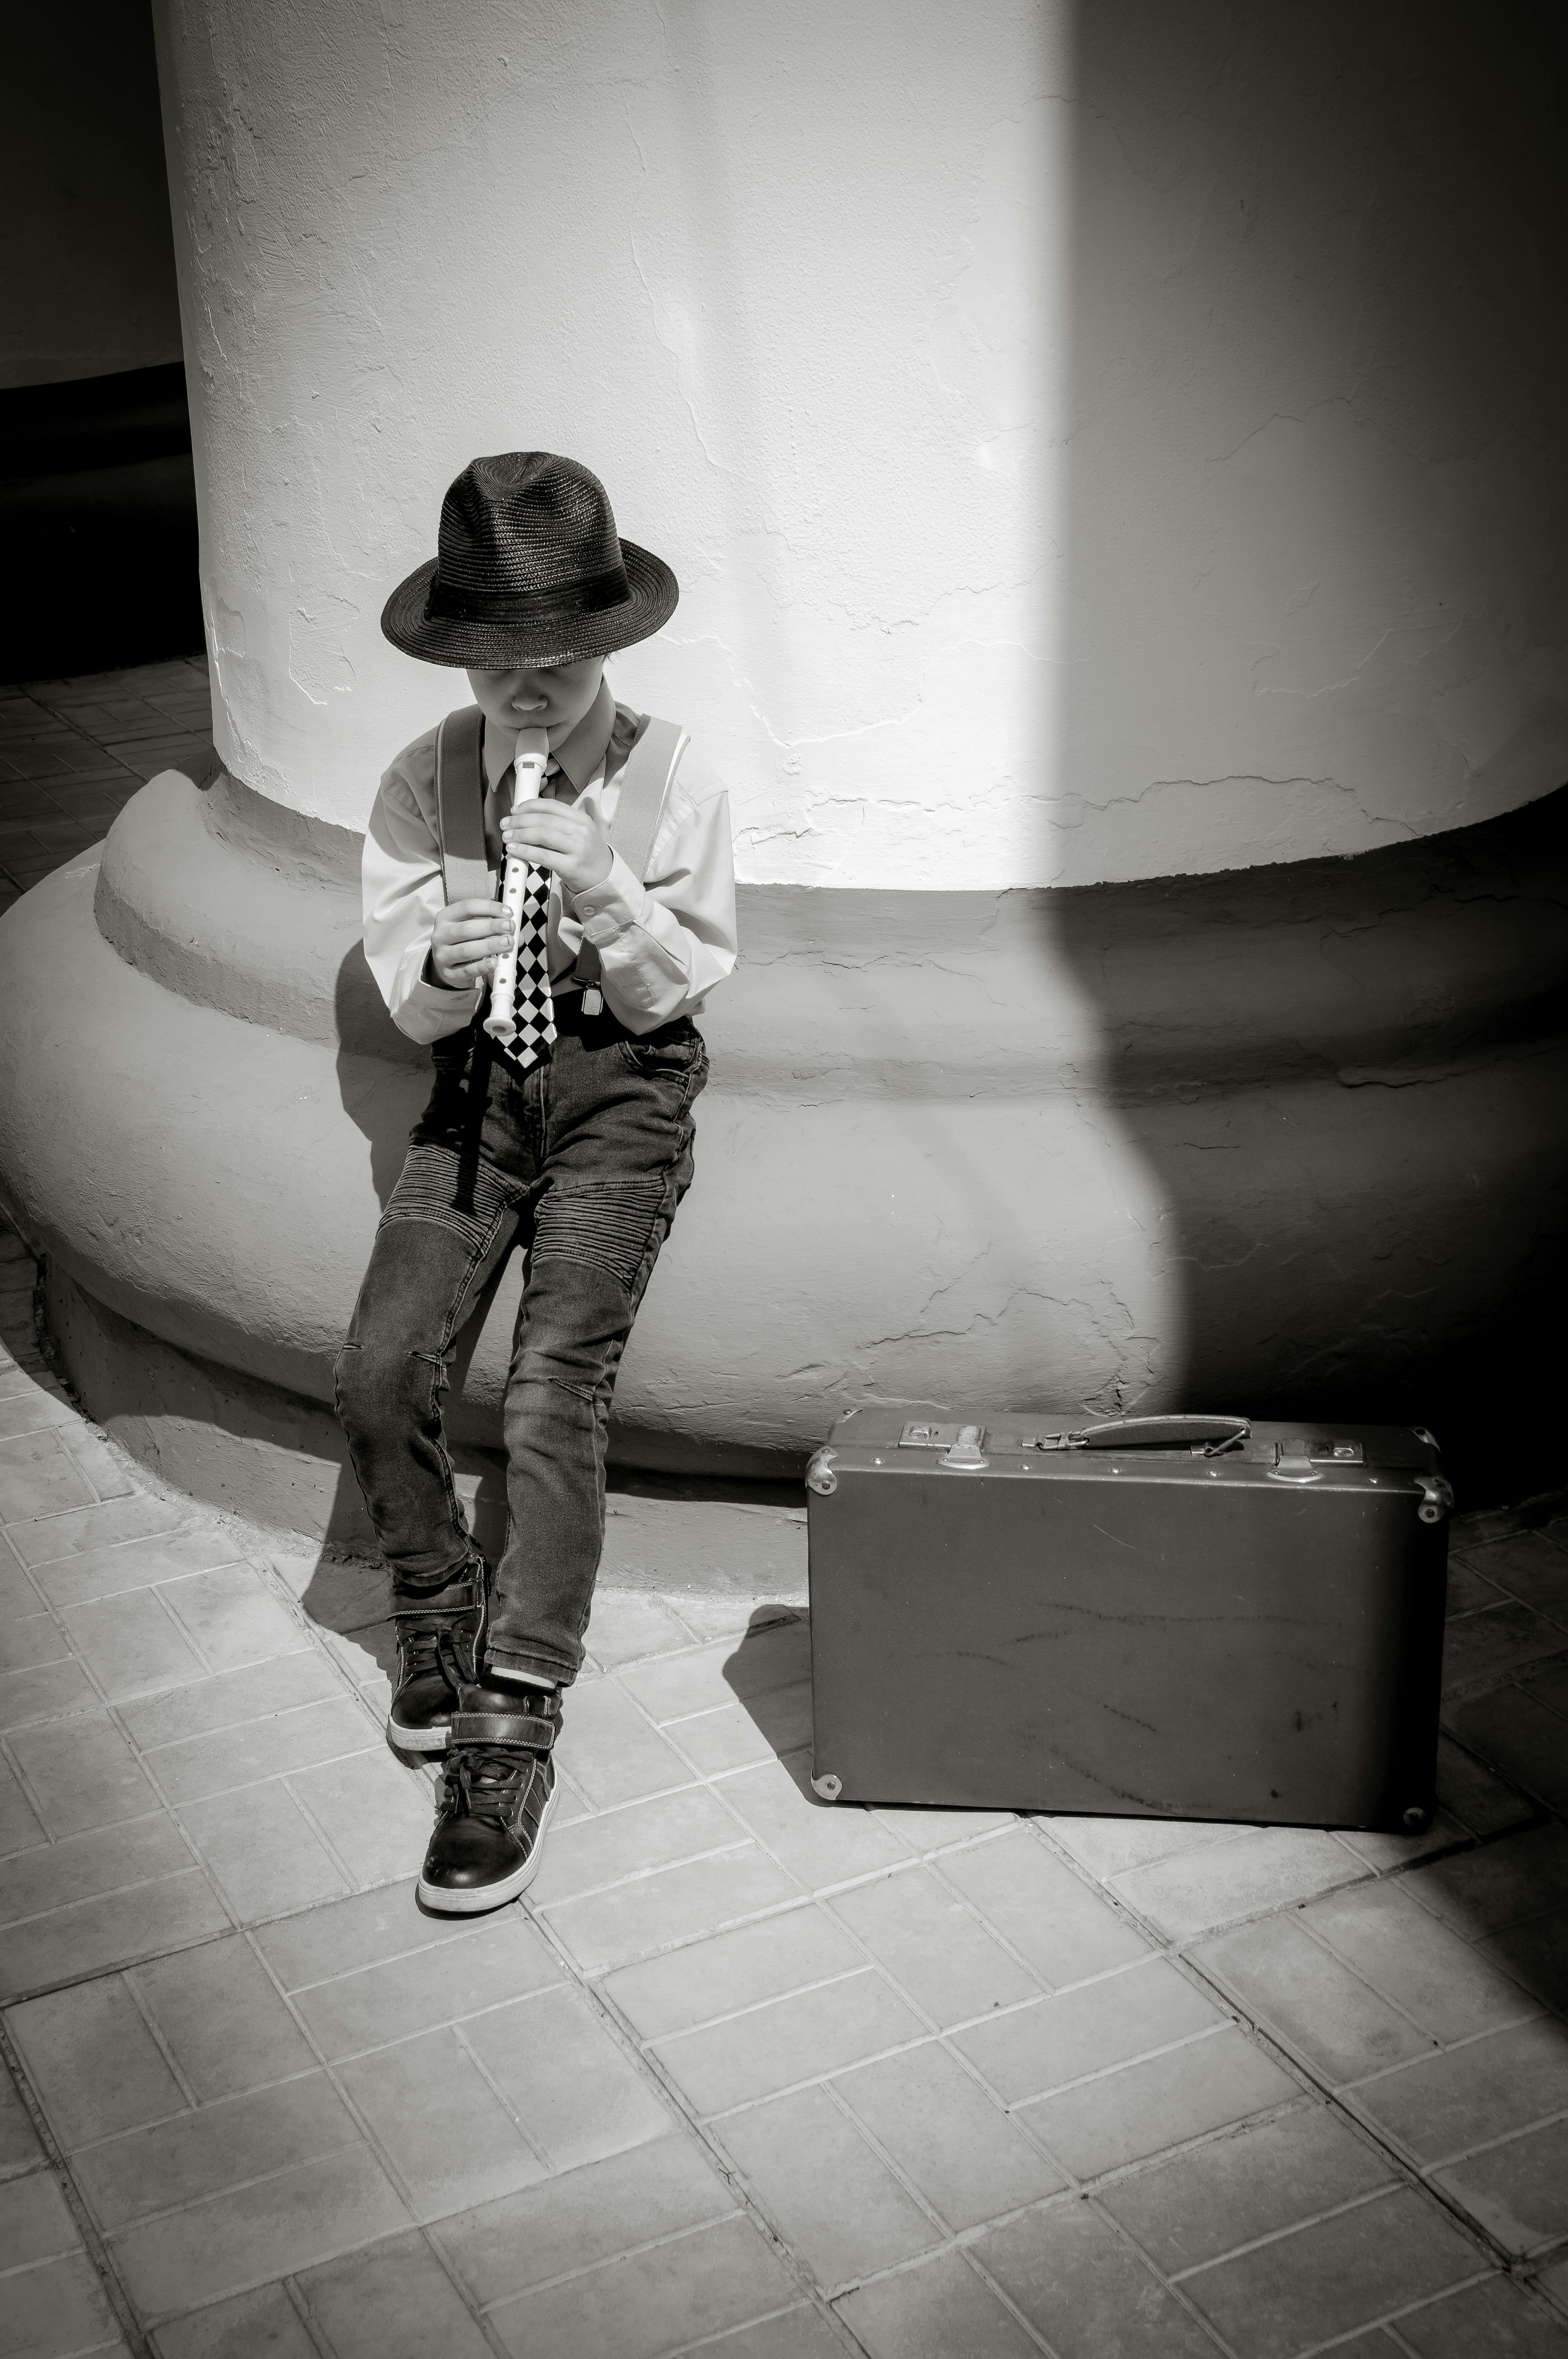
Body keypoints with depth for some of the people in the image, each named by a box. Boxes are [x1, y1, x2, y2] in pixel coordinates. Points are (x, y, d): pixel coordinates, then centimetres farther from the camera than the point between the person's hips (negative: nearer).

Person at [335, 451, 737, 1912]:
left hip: (624, 1087, -3)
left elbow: (684, 985, -3)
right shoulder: (425, 780, 0)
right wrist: (445, 967, -23)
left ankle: (514, 1735, -13)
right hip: (480, 1080, 3)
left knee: (554, 1391, -20)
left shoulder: (675, 781, -6)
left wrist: (602, 889, -21)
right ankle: (439, 1621, 13)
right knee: (379, 1368, -15)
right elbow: (402, 999, 1)